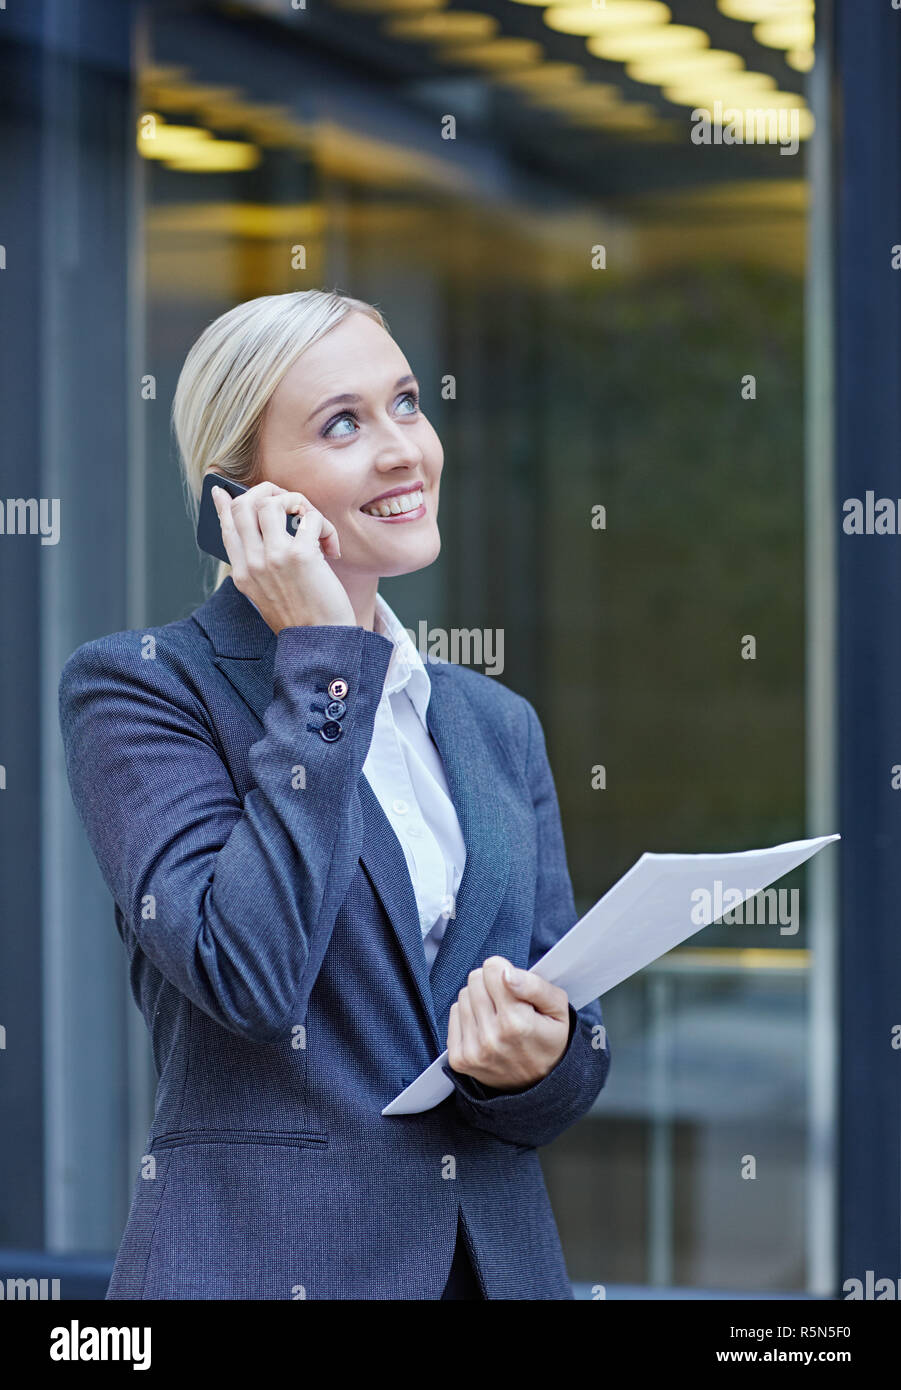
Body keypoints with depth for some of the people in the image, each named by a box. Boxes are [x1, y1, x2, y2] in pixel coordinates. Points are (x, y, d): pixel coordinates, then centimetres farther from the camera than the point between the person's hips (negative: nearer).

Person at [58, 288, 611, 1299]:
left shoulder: (497, 724, 10)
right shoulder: (137, 685, -6)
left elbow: (571, 1041, 10)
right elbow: (244, 969, -20)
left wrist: (540, 1061, -13)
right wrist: (321, 658, -14)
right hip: (257, 1261, -5)